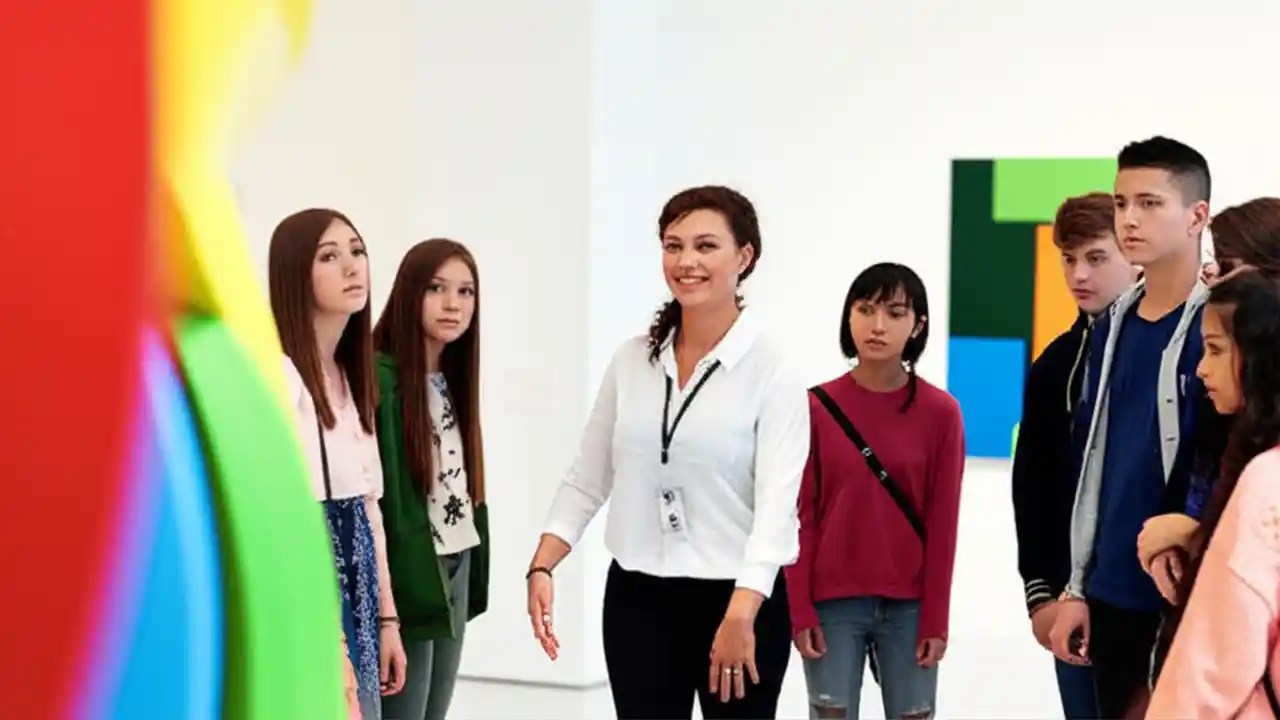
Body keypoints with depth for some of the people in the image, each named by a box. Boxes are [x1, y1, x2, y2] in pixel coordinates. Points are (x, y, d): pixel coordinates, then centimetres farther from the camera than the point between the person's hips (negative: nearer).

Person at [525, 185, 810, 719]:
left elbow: (776, 506, -18)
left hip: (738, 599, -4)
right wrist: (542, 568, -5)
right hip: (637, 598, 4)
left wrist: (740, 615, -30)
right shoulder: (631, 361, 5)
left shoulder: (771, 373, -9)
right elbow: (586, 480, 9)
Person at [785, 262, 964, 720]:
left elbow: (943, 523, -2)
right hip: (832, 604, 0)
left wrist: (935, 618, -4)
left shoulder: (940, 412, -3)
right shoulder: (817, 407, -3)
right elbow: (801, 517, -1)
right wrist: (800, 609, -5)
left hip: (908, 606, 0)